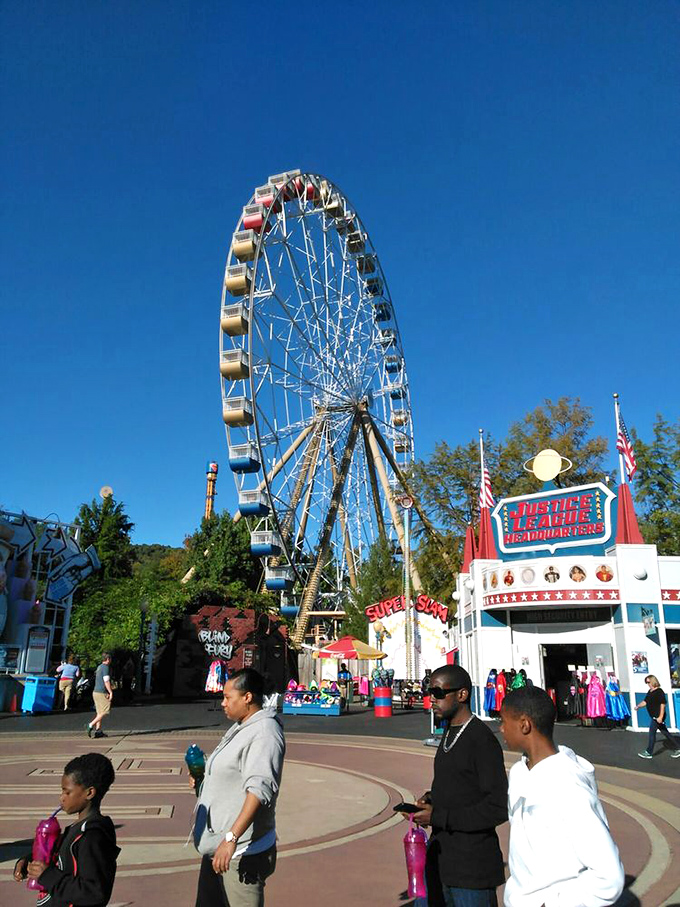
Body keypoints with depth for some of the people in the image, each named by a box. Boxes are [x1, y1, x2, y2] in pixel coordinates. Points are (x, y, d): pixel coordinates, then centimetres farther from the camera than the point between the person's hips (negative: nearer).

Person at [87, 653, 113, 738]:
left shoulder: (99, 667, 16)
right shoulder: (106, 667, -13)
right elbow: (106, 681, -18)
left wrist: (109, 687, 32)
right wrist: (111, 692, -15)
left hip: (96, 692, 9)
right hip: (102, 693, -9)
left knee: (100, 713, 10)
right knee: (104, 712, -6)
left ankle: (98, 731, 7)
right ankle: (91, 725, -12)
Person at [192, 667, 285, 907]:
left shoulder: (264, 733, -21)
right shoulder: (240, 727, 11)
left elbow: (260, 789, -32)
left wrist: (232, 837, -36)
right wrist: (203, 777, 10)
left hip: (242, 852, -10)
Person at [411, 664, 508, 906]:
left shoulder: (482, 740, -19)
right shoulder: (449, 733, 9)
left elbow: (498, 808, -22)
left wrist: (438, 816, -20)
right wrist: (431, 799, 0)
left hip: (471, 866, -8)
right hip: (440, 858, 8)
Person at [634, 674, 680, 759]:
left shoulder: (659, 692, -17)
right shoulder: (650, 692, 10)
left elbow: (663, 704, -22)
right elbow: (645, 701, 16)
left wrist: (660, 717, -26)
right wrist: (638, 706, 1)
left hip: (657, 717, -9)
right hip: (654, 716, 9)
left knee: (652, 733, -3)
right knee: (665, 733, 15)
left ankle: (649, 753, 5)